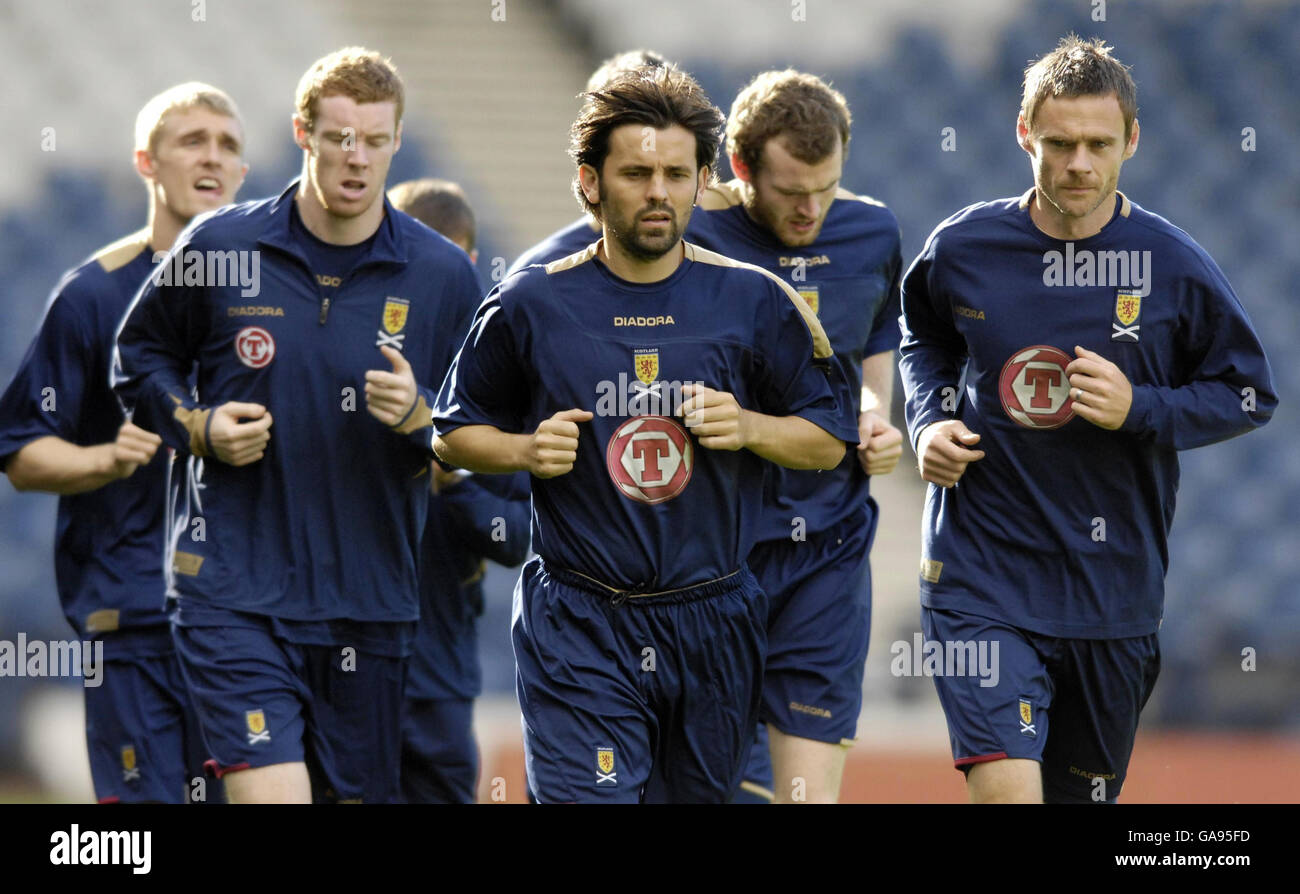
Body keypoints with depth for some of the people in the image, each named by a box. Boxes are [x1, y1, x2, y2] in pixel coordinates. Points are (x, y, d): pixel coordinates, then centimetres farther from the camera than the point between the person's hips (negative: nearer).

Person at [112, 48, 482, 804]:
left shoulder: (443, 275, 1)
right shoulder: (219, 248, -1)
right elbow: (142, 354, 16)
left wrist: (419, 418, -14)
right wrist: (196, 427, -2)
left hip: (372, 602, 2)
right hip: (237, 592, -2)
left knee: (357, 791, 8)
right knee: (270, 791, -18)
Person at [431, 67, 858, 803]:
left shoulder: (753, 302, 2)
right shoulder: (531, 307, 0)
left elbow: (829, 441, 9)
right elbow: (455, 432, 11)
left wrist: (748, 429, -11)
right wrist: (529, 450, -9)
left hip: (715, 628, 2)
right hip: (579, 630, -2)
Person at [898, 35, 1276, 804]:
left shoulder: (1174, 265, -5)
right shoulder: (962, 248, -2)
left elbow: (1251, 394, 4)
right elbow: (925, 337, 20)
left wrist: (1141, 410, -13)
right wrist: (930, 419, 1)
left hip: (1113, 588, 1)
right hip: (982, 574, -1)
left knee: (1082, 793, 13)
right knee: (1004, 787, -20)